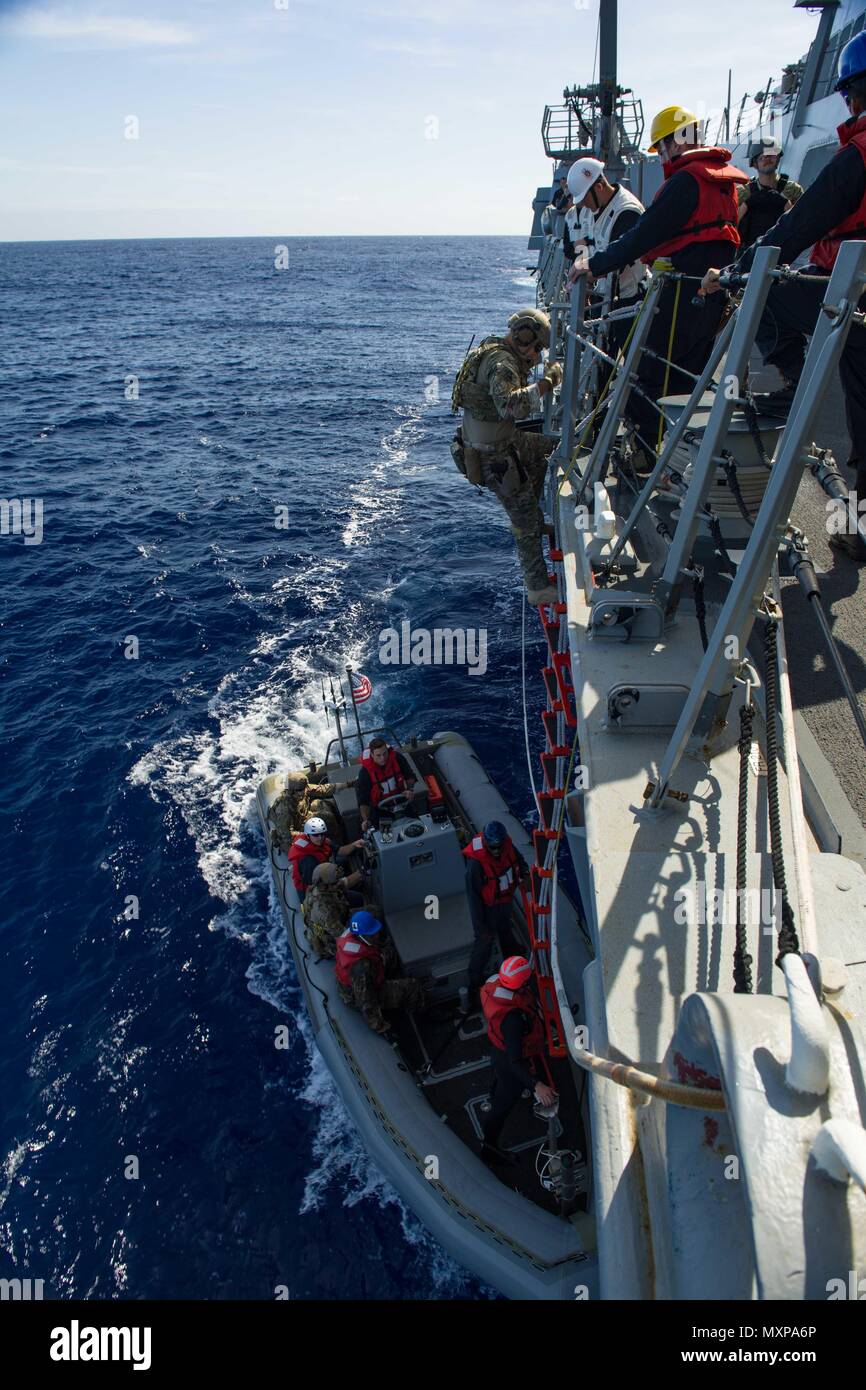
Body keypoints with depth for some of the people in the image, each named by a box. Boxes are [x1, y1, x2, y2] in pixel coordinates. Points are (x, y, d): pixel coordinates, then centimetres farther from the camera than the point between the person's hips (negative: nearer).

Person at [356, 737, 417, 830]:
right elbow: (363, 801, -23)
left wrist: (410, 789, -18)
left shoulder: (397, 758, -19)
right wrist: (365, 820, -35)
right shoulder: (365, 772, -26)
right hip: (379, 807, -2)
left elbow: (410, 776, 0)